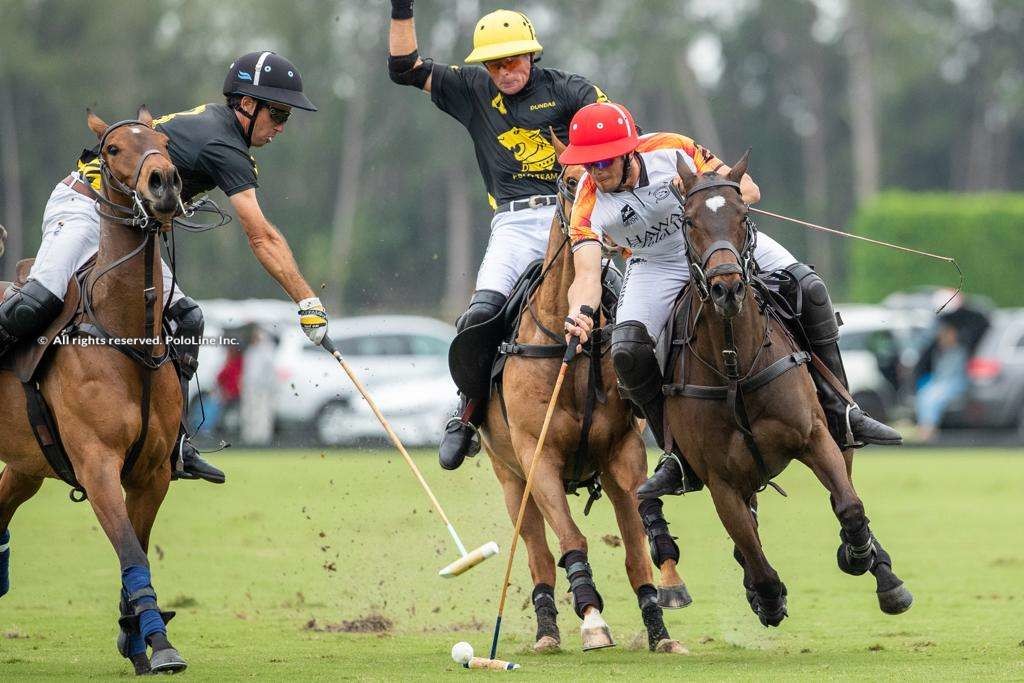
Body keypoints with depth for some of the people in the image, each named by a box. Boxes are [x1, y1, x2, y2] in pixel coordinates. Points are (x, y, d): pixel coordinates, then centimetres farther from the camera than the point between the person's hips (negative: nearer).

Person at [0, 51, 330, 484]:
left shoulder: (211, 120, 12)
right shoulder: (226, 147, -17)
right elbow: (263, 240, -20)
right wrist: (308, 302, -20)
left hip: (122, 234, 11)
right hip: (82, 209, -11)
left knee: (184, 319, 5)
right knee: (39, 302, -35)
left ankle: (172, 446, 5)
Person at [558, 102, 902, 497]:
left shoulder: (671, 150, -25)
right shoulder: (588, 208, -26)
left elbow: (747, 188, -18)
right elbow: (587, 274, -36)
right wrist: (580, 313, -59)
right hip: (657, 267, 0)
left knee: (809, 287, -17)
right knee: (627, 351, -25)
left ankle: (839, 411, -4)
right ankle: (680, 459, -9)